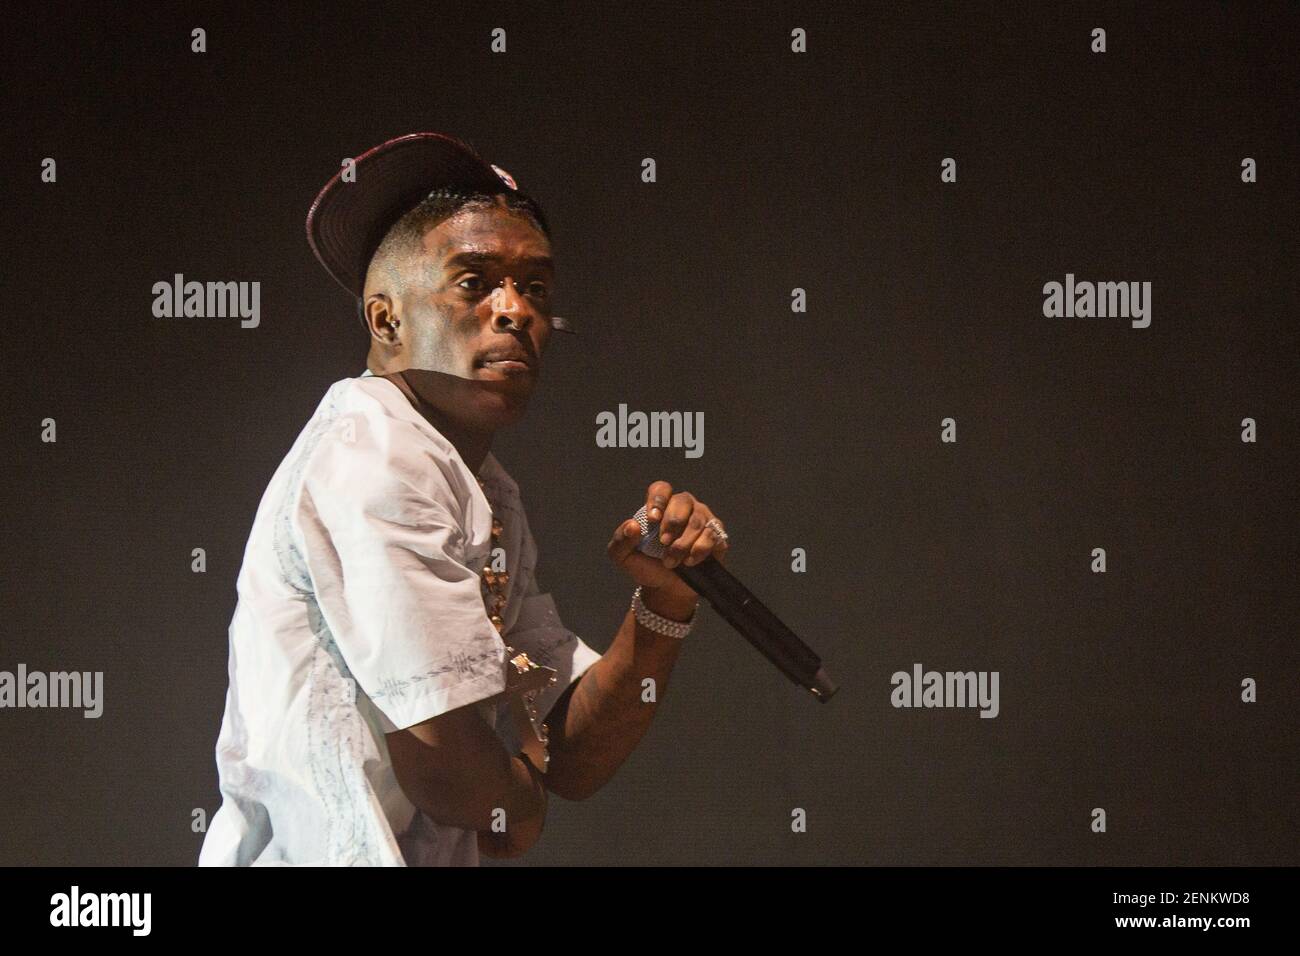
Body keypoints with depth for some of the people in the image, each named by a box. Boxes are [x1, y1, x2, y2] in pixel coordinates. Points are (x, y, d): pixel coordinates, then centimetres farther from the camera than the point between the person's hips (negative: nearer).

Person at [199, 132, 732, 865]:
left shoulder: (490, 496, 12)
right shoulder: (373, 459, -14)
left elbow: (575, 757, 10)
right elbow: (446, 771, -18)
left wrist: (662, 605, -3)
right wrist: (521, 805, 1)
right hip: (323, 858, -8)